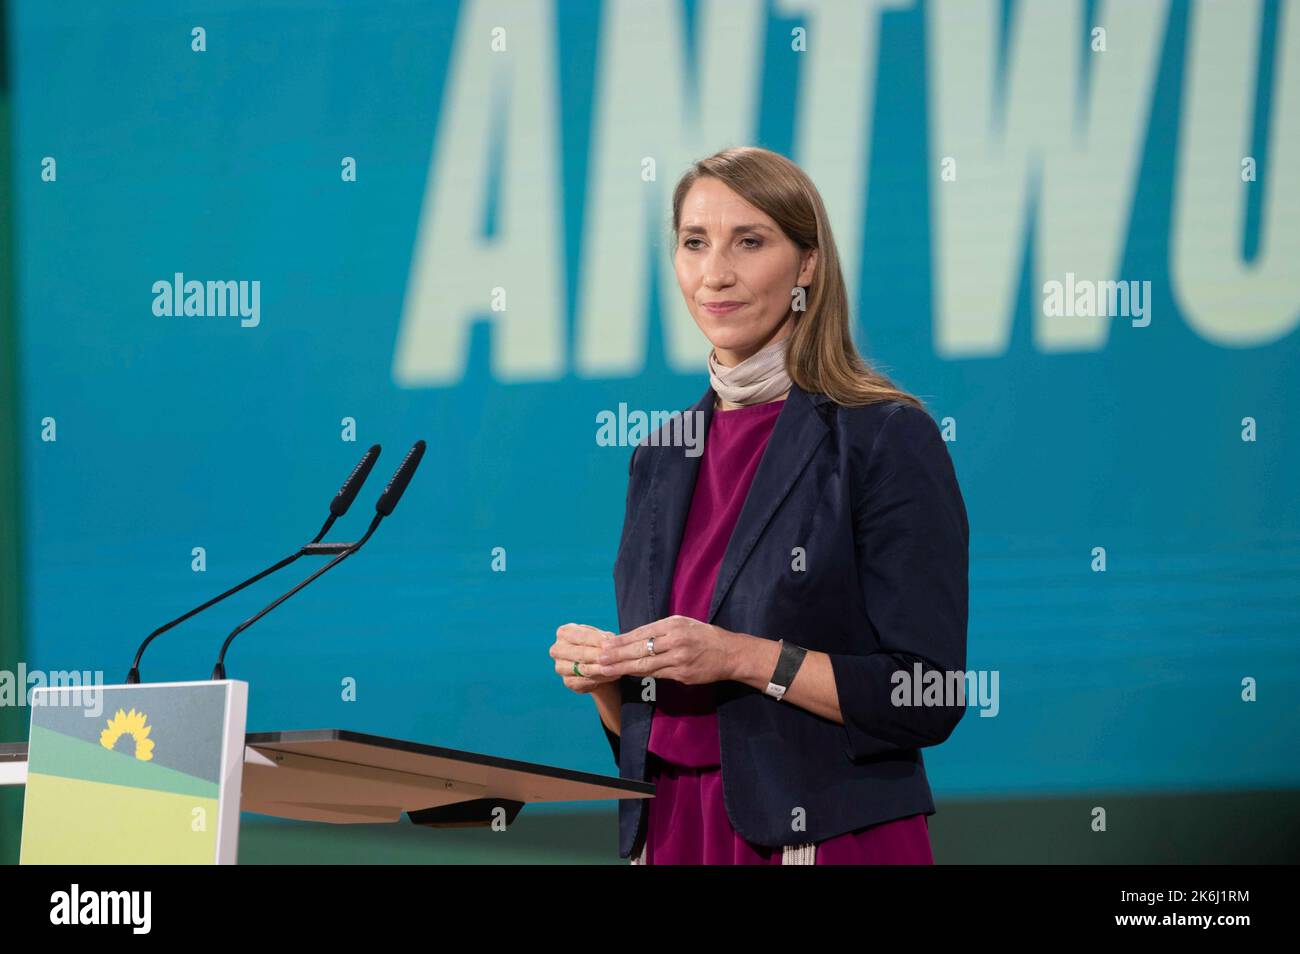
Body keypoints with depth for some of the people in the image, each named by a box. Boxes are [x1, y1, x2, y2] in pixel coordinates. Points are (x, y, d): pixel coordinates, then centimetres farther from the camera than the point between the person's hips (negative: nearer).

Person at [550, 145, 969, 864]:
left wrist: (744, 658, -21)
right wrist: (600, 672, -4)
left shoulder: (888, 439, -8)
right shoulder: (662, 456, 11)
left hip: (831, 840, -6)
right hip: (670, 834, 6)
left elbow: (929, 700, -14)